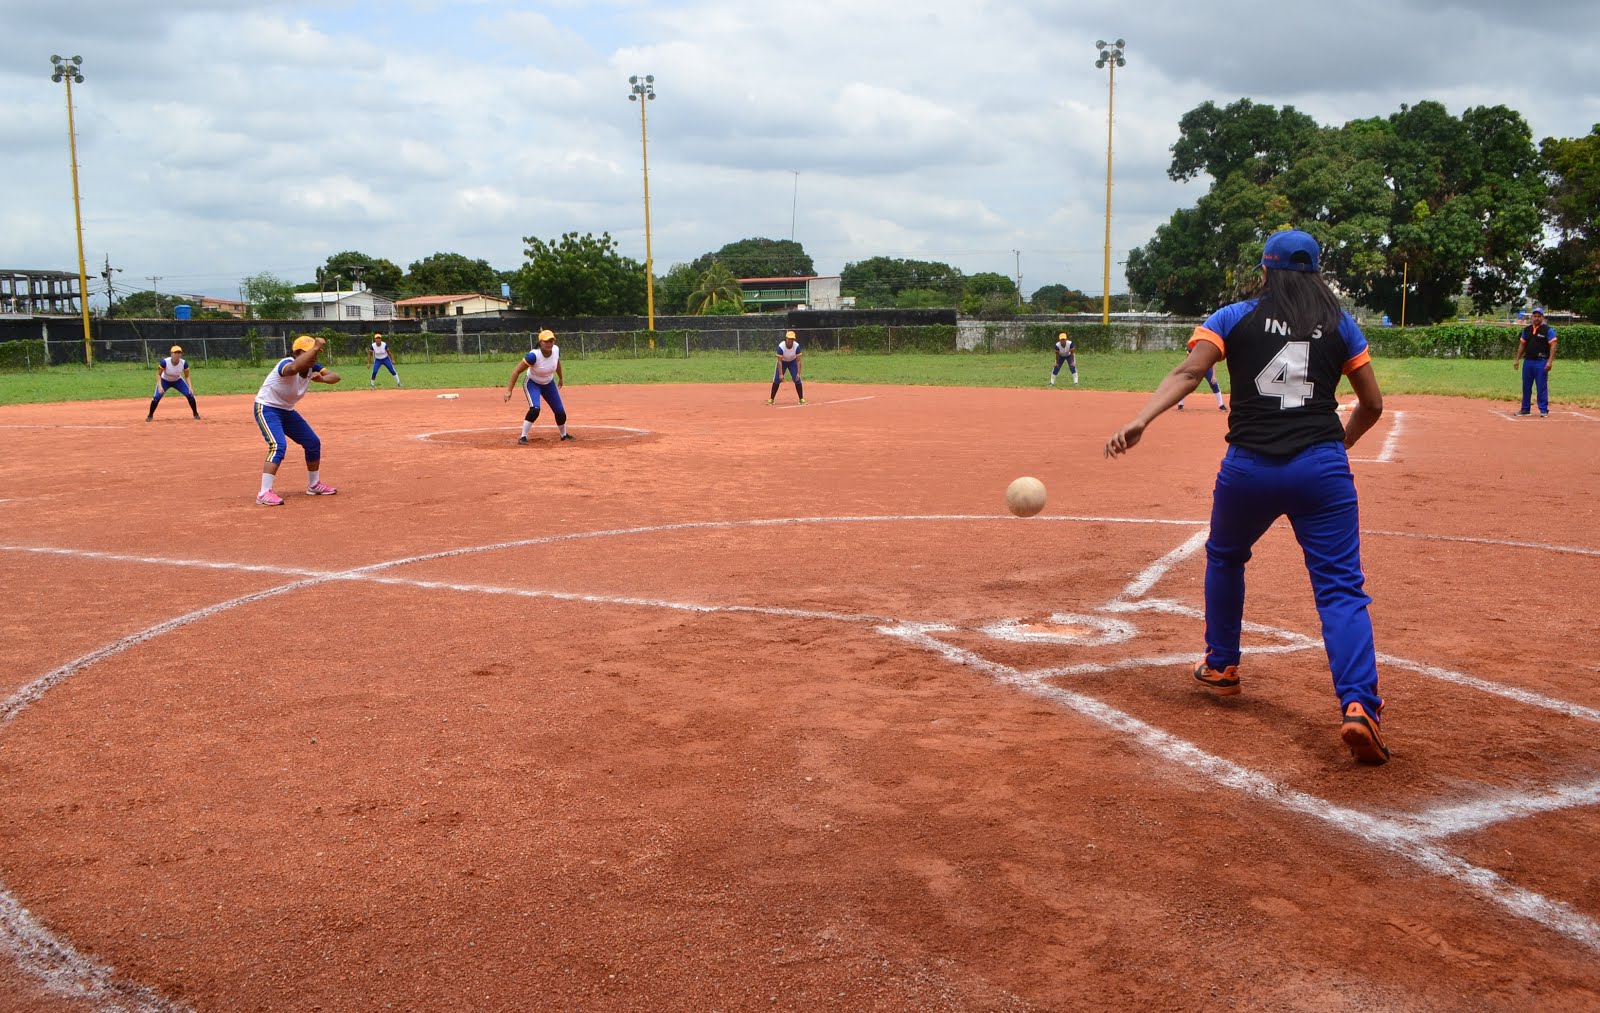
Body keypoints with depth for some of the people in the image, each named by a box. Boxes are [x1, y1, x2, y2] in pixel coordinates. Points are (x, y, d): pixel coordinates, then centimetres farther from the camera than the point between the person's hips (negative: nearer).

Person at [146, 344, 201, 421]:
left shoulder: (184, 363, -24)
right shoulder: (165, 362, -31)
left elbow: (187, 376, -11)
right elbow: (158, 374, -21)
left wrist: (190, 387, -25)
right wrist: (159, 386, -33)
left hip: (178, 381, 2)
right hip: (165, 381, -2)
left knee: (190, 394, -13)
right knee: (157, 397, -17)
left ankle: (195, 414, 8)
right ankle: (150, 415, 5)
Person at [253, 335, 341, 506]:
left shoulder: (312, 367, -6)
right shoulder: (286, 363, -29)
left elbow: (335, 376, -14)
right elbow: (294, 368, -54)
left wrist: (321, 378, -34)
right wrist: (315, 347, -54)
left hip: (287, 411, 9)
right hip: (267, 409, -9)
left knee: (313, 443, 11)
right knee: (278, 446, -28)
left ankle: (314, 485, 30)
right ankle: (264, 494, -30)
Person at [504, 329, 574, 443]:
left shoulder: (556, 350, -18)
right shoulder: (534, 355, -34)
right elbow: (517, 371, -29)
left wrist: (560, 378, 21)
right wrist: (509, 390, -33)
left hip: (549, 384, 5)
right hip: (532, 383, -5)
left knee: (560, 411, 7)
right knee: (534, 409, -28)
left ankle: (564, 434, 34)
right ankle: (523, 437, -16)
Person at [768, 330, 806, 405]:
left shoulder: (797, 346, -28)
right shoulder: (781, 346, -33)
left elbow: (798, 361, -23)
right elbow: (779, 361, -29)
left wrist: (798, 373, -30)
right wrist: (780, 374, -35)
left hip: (793, 362, 1)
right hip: (783, 362, -1)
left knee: (797, 380, -9)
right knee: (776, 380, -7)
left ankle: (801, 399, 2)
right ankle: (771, 399, 4)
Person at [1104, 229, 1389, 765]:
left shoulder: (1233, 318, 9)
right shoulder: (1339, 324, 14)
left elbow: (1187, 372, -8)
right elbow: (1372, 404, 15)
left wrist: (1139, 421, -20)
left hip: (1249, 466, 0)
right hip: (1322, 468, 0)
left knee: (1224, 557, 28)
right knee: (1341, 588, -2)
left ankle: (1221, 666, 37)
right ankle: (1358, 705, -20)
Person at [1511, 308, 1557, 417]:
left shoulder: (1548, 330, -5)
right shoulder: (1527, 329, 12)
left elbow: (1553, 346, -10)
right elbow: (1522, 345, 18)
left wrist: (1550, 361, -19)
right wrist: (1517, 359, 11)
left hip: (1541, 362, -6)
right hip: (1527, 361, 6)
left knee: (1542, 387, -4)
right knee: (1526, 386, 10)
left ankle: (1544, 410, 0)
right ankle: (1525, 409, 18)